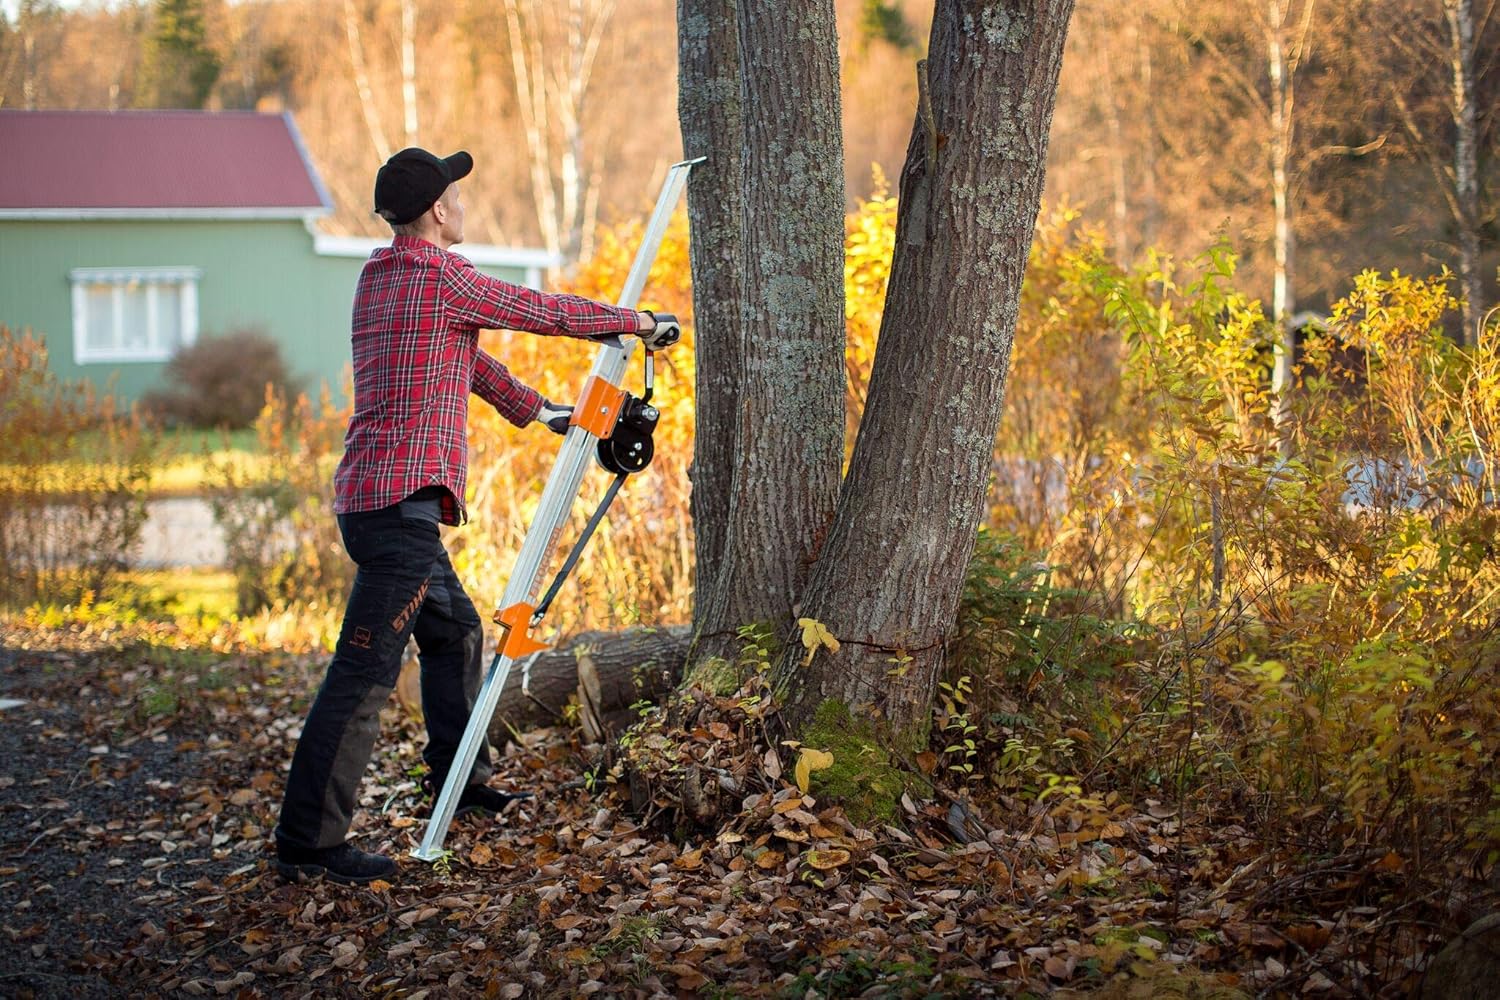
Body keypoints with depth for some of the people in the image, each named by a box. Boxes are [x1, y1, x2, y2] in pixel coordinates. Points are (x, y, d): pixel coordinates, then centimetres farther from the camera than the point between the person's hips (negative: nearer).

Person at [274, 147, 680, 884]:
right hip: (401, 498, -10)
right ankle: (308, 844, -11)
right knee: (365, 672, -10)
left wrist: (536, 410, 36)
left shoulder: (378, 278, 17)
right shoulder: (440, 276, -10)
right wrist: (638, 323, 15)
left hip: (372, 495, 10)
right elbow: (547, 313, 0)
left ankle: (459, 783, 36)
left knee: (454, 631, 25)